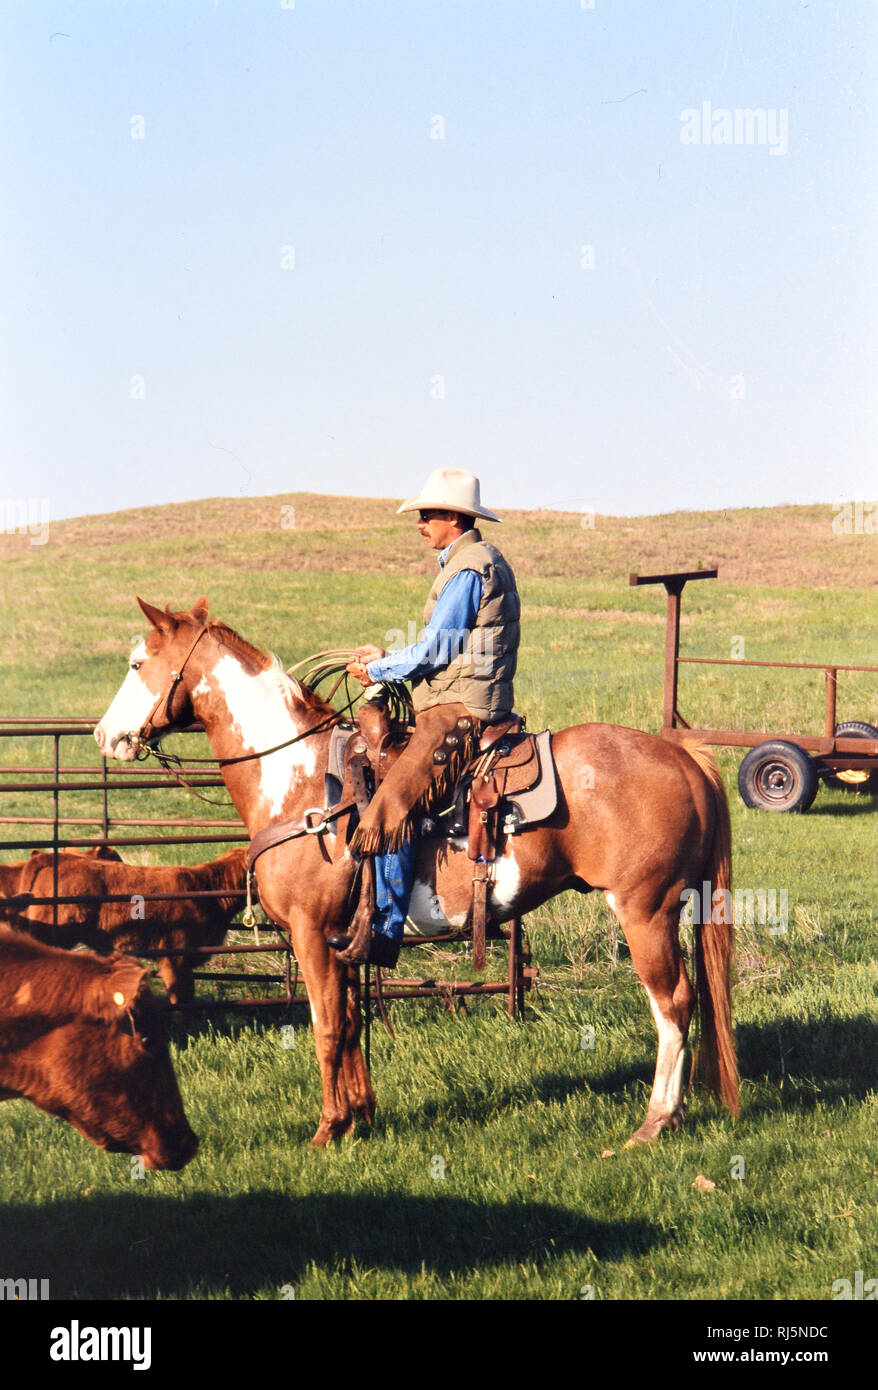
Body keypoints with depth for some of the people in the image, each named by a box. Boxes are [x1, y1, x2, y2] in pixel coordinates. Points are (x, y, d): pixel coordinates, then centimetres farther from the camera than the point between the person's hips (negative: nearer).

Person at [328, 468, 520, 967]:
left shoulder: (468, 571, -13)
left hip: (458, 715, -12)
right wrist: (387, 657, 17)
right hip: (460, 709, 12)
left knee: (392, 805, -23)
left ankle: (384, 934, -26)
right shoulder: (482, 562, 21)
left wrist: (379, 670, -2)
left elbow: (435, 651, -15)